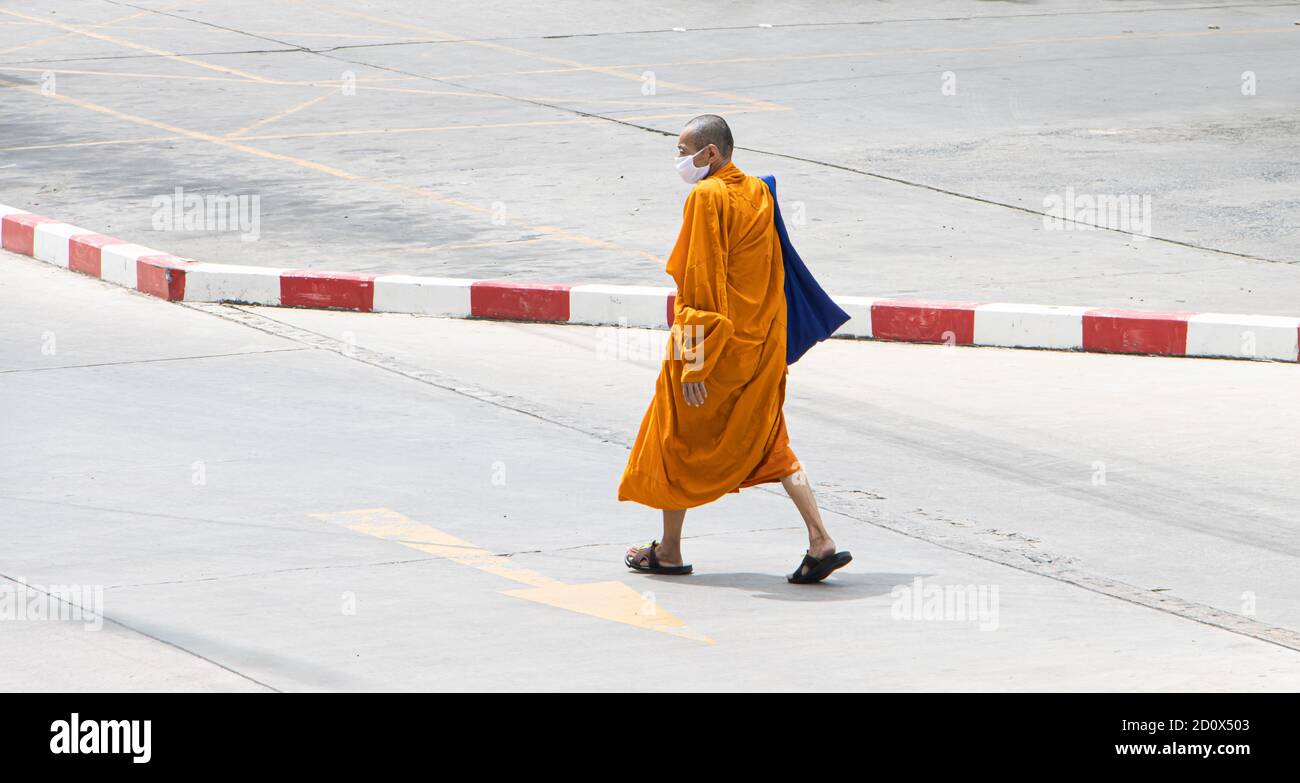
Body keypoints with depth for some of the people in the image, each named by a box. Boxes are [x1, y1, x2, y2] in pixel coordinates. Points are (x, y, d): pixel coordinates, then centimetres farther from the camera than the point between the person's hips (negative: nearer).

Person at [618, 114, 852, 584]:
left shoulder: (706, 198, -16)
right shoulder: (758, 193, 8)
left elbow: (702, 283, -20)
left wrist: (693, 364, -19)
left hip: (715, 338, -7)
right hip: (763, 343, 7)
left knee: (678, 441, 9)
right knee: (769, 443, 11)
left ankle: (670, 551, 19)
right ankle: (821, 542, -1)